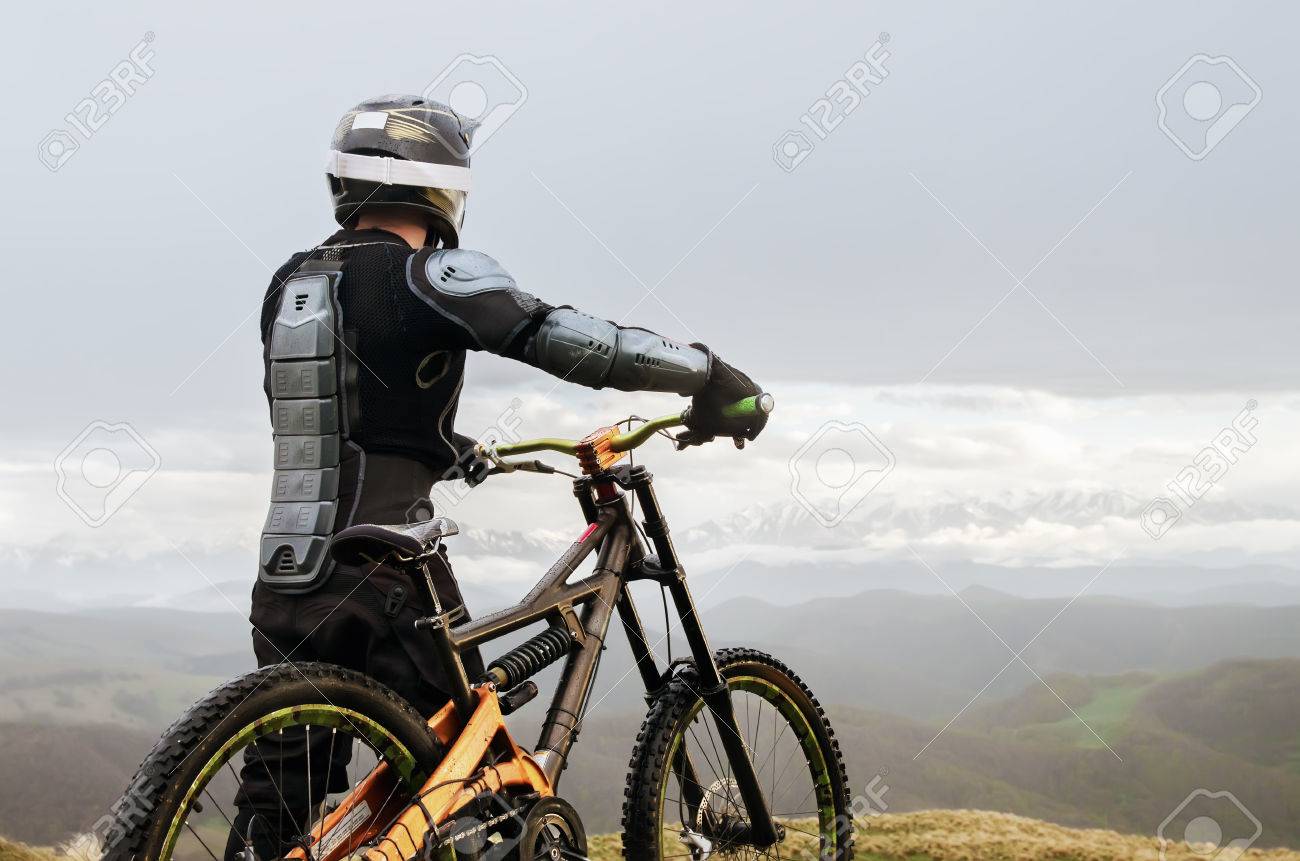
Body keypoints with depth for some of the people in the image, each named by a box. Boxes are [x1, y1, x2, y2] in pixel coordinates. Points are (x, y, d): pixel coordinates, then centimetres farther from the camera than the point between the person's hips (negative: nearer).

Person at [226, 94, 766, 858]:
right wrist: (708, 372, -9)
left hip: (285, 581, 7)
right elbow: (562, 339, -18)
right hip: (386, 589, -7)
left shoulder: (288, 286, 13)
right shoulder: (429, 276, -9)